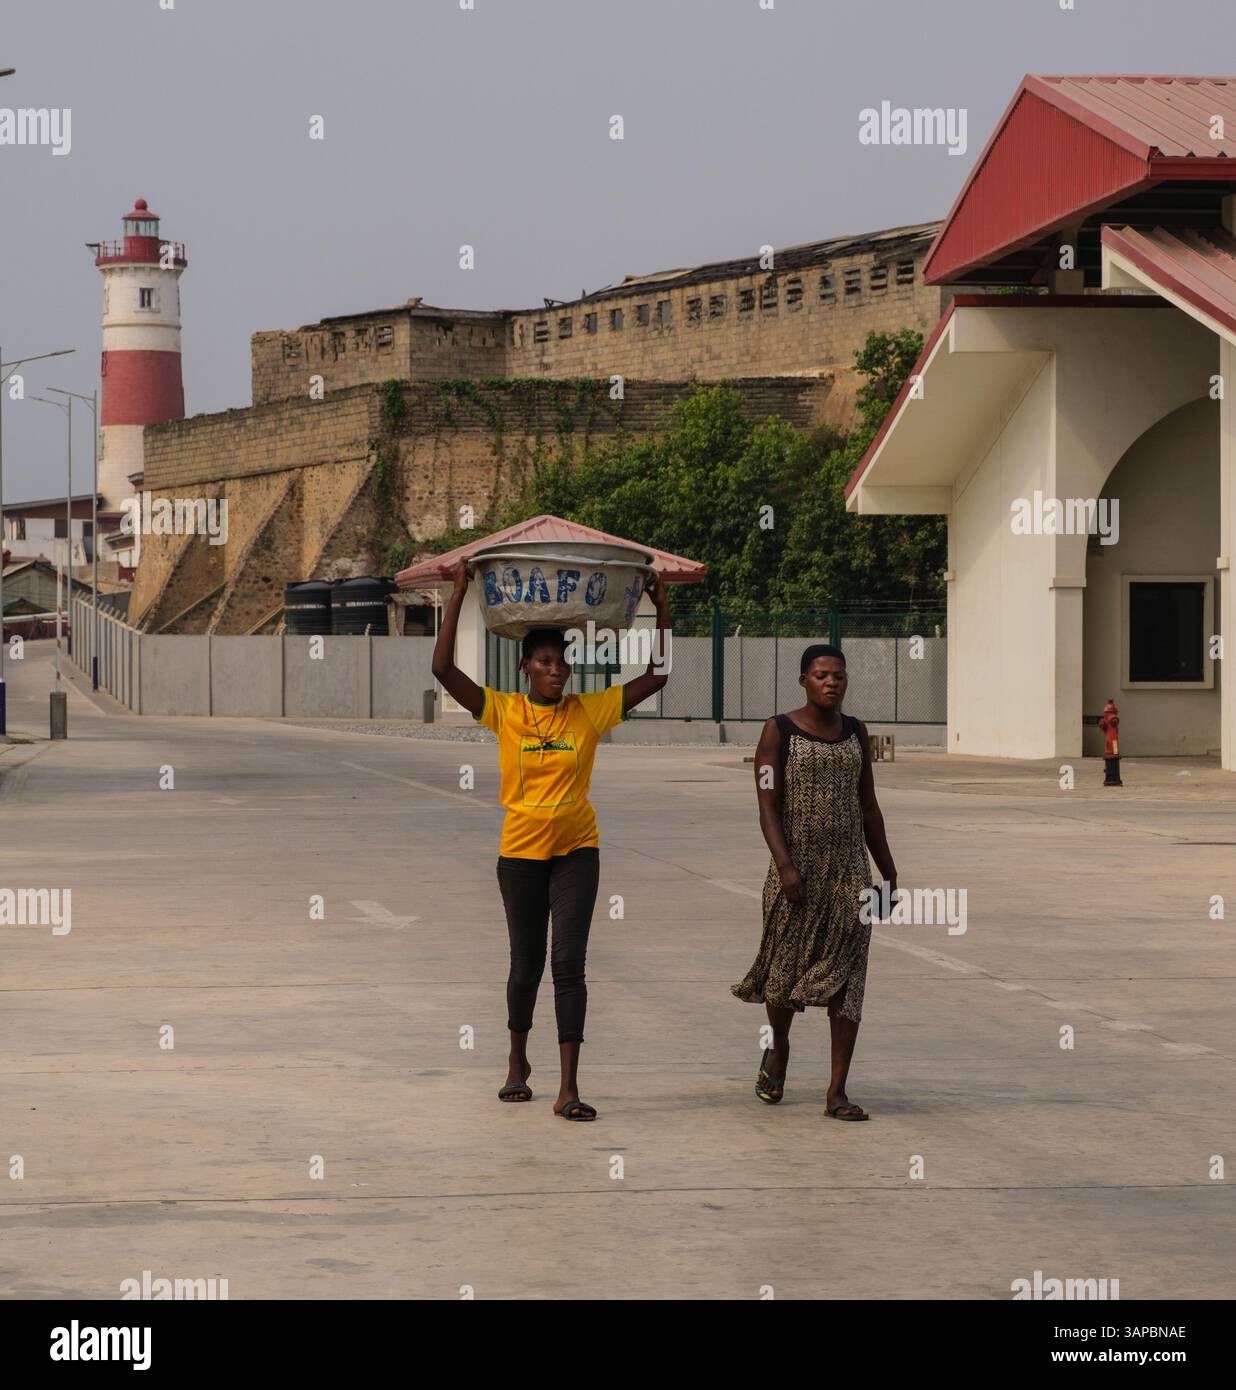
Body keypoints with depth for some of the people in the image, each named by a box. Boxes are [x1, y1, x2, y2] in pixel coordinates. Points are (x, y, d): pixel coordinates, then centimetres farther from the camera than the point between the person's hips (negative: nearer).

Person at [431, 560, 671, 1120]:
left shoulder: (590, 711, -1)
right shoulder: (504, 710, -5)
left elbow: (656, 676, 2)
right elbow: (443, 669, -14)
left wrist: (661, 608, -4)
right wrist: (459, 597, -16)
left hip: (576, 852, 0)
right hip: (521, 852, 0)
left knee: (569, 962, -10)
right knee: (526, 964, 12)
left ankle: (568, 1090, -12)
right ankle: (518, 1062, 37)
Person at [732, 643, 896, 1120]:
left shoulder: (855, 732, 10)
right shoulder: (779, 732, -3)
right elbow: (767, 805, -10)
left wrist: (888, 871, 16)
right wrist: (784, 865, -22)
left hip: (849, 867, 3)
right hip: (798, 867, -3)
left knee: (846, 977, -5)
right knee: (788, 969, 7)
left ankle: (837, 1093, -6)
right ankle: (778, 1049, 39)